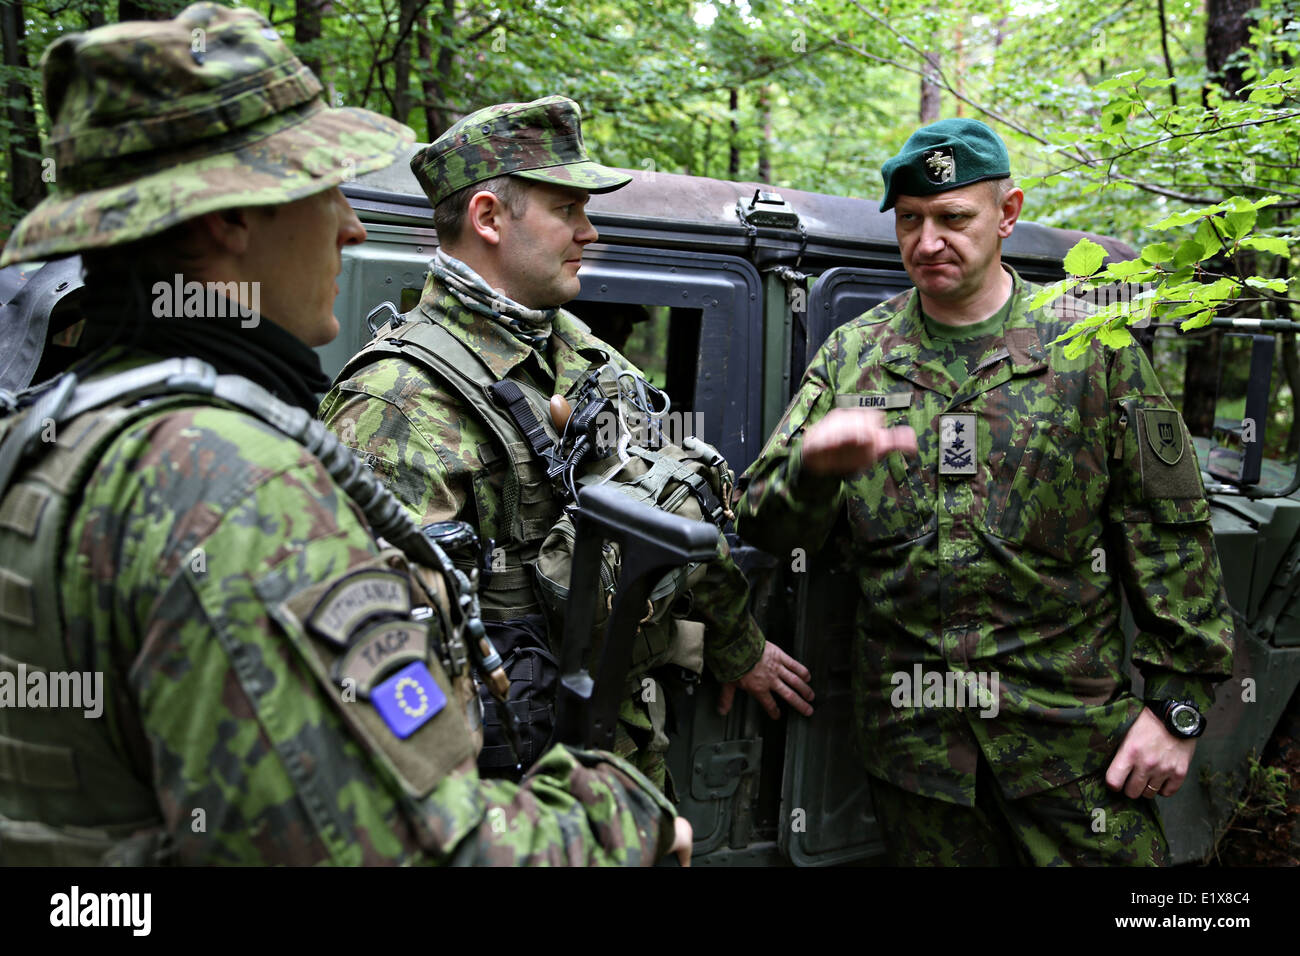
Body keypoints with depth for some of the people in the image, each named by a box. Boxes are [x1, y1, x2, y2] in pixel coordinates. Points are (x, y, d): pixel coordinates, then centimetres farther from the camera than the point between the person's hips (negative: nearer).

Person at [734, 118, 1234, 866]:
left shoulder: (1092, 347, 1)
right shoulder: (853, 353, 4)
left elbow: (1170, 531, 2)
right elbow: (767, 526, 1)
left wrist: (1179, 701, -2)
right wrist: (814, 465, -22)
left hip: (1070, 723, -1)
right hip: (913, 734, 2)